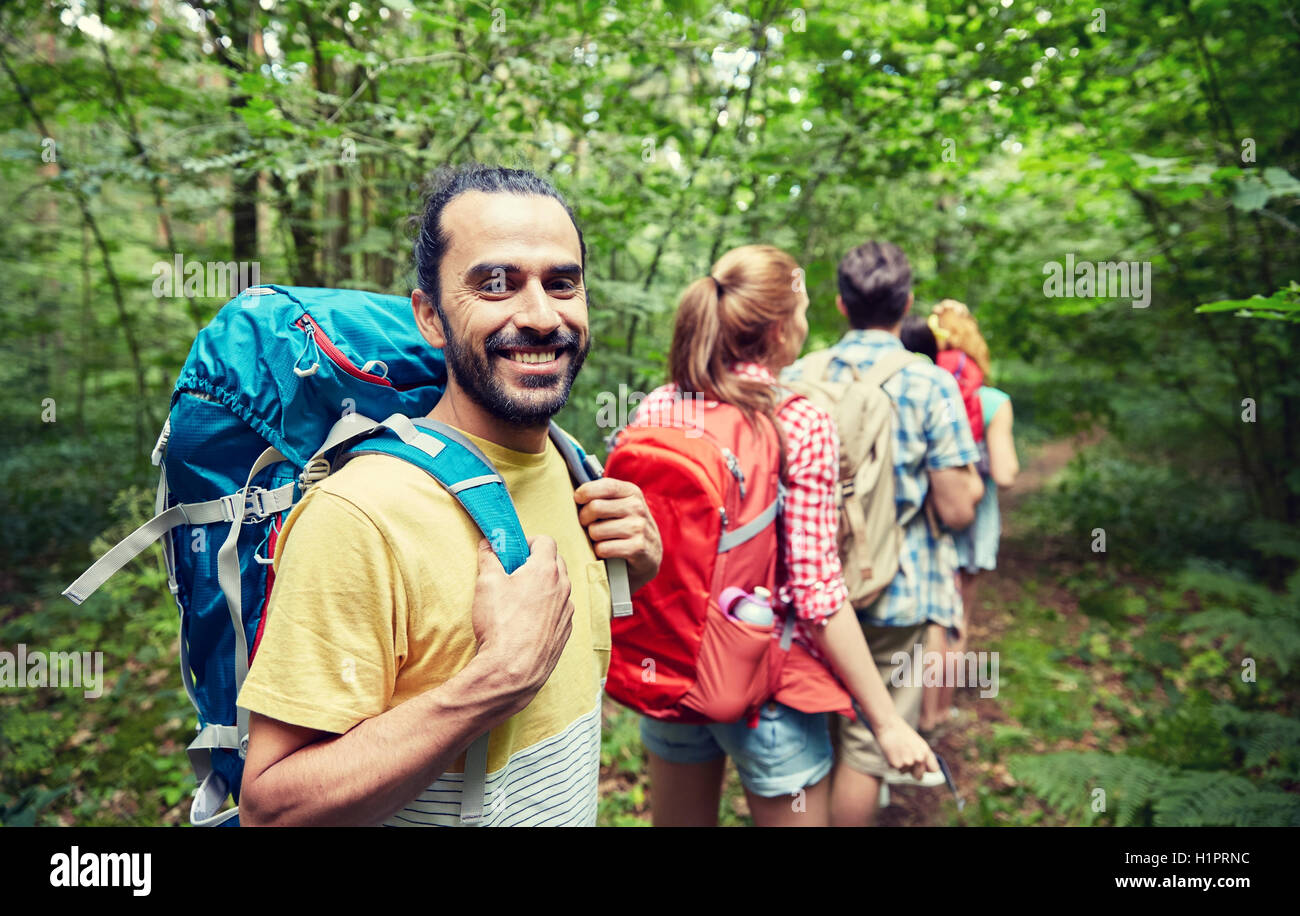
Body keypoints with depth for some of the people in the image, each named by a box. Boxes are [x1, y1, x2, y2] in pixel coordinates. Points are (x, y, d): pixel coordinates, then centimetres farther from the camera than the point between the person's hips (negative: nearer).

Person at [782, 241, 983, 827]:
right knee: (866, 746, 8)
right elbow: (957, 510, -12)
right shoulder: (930, 385, -11)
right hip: (897, 596, -4)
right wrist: (973, 478, 10)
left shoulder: (796, 378, 0)